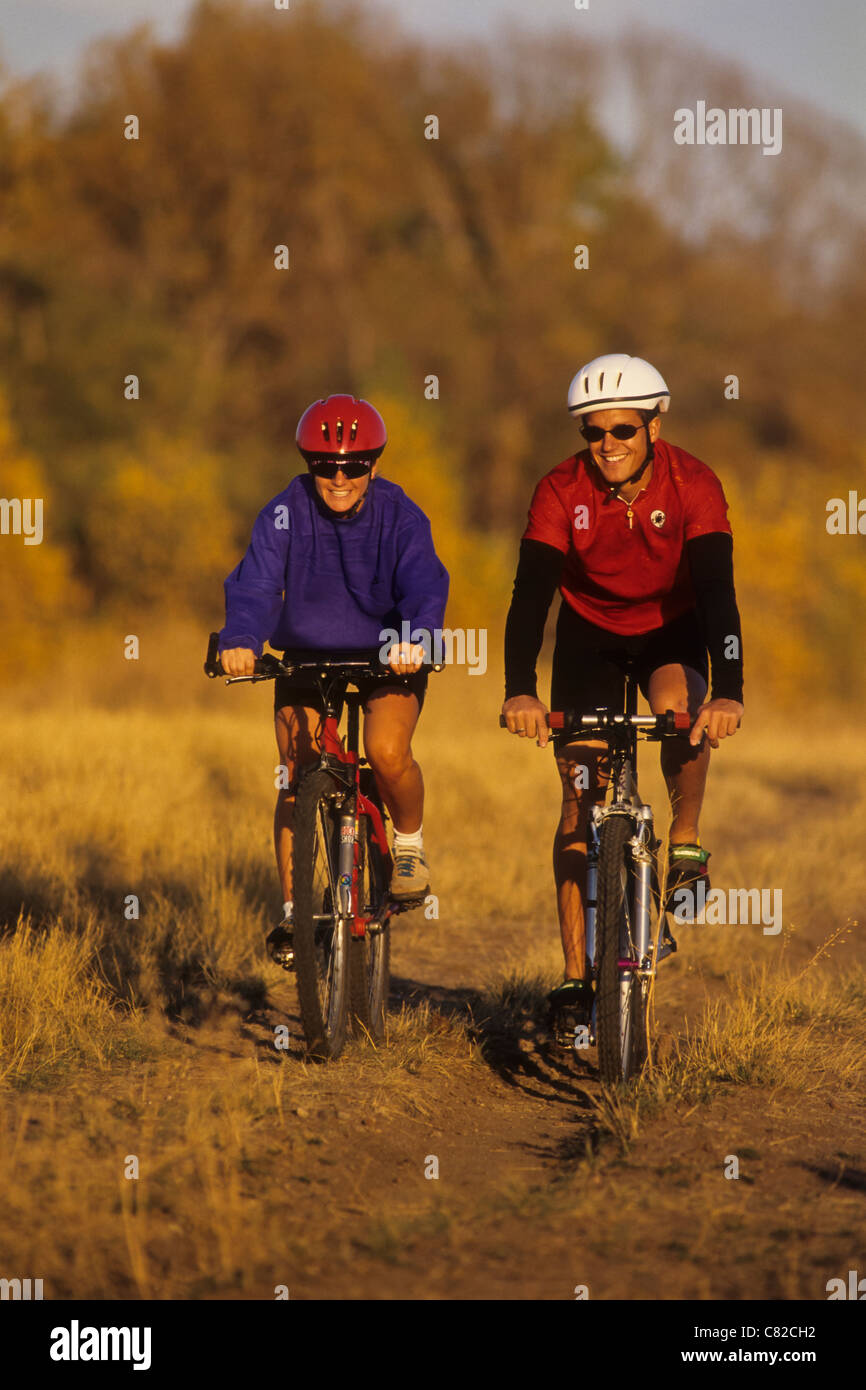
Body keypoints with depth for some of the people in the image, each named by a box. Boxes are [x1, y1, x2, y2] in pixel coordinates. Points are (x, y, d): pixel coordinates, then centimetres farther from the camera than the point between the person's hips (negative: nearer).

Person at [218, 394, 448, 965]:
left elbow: (425, 585, -28)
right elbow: (256, 585, -25)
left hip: (389, 659, -2)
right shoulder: (285, 515, -13)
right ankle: (292, 911, 5)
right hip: (307, 658, 2)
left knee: (388, 752, -26)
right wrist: (241, 641, -46)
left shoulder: (400, 515, -14)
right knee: (296, 779, -7)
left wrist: (414, 638, -50)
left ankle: (411, 842, 4)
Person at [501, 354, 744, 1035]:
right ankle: (576, 973, -6)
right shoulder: (563, 491, -24)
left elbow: (717, 590, -35)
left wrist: (729, 691, -50)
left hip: (671, 628, -1)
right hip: (590, 632, 1)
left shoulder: (693, 485, -26)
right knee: (581, 794, -8)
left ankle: (686, 843, -10)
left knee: (678, 705, -35)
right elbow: (531, 592, -32)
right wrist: (520, 691, -48)